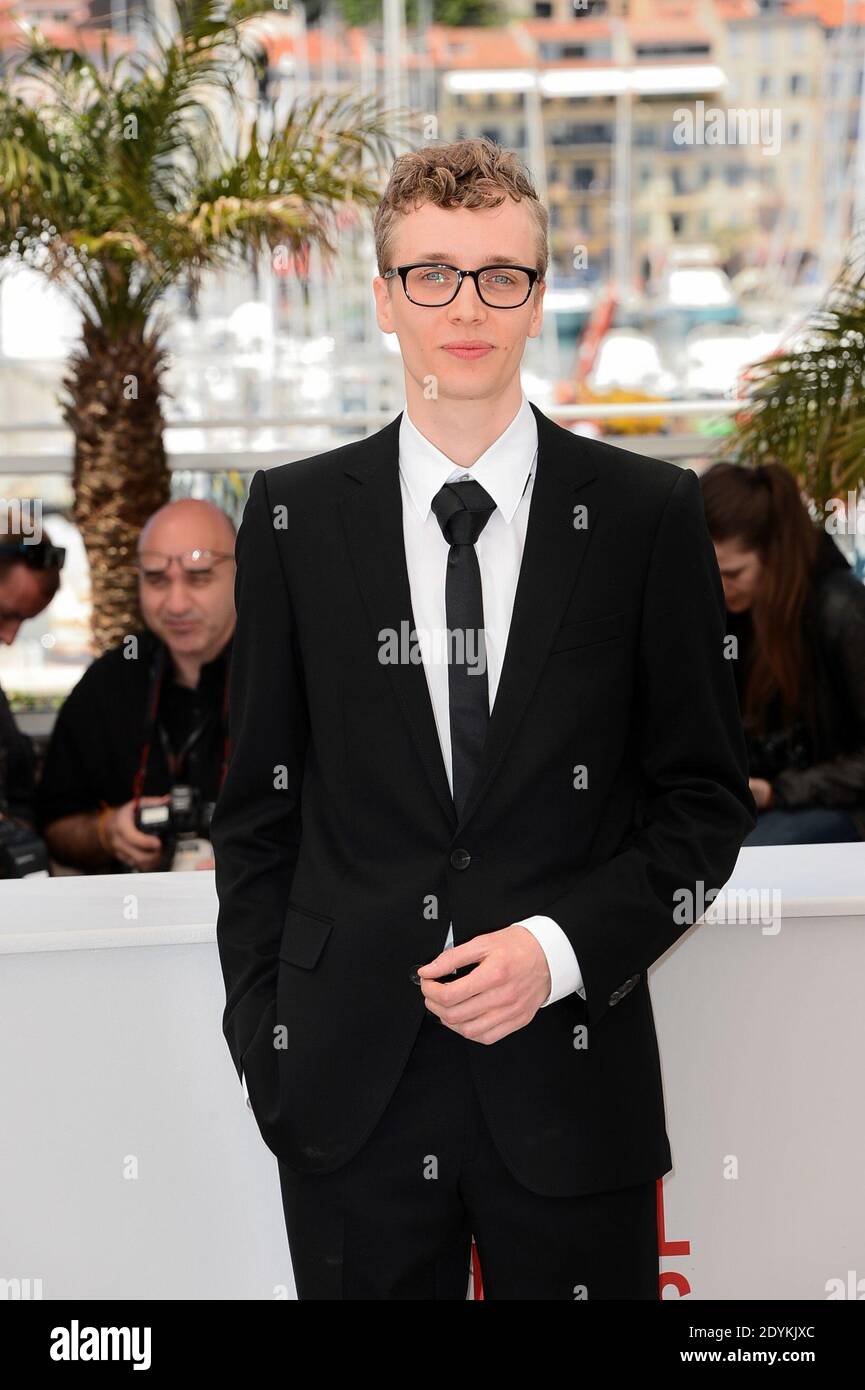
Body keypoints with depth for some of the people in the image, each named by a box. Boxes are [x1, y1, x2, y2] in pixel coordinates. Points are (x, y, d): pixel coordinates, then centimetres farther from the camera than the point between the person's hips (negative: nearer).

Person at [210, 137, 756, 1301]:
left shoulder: (650, 514, 0)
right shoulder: (295, 516, 4)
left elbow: (708, 797, 3)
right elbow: (259, 804, 8)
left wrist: (561, 947, -10)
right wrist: (263, 1033, 2)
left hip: (571, 1081, -1)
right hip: (351, 1092, 1)